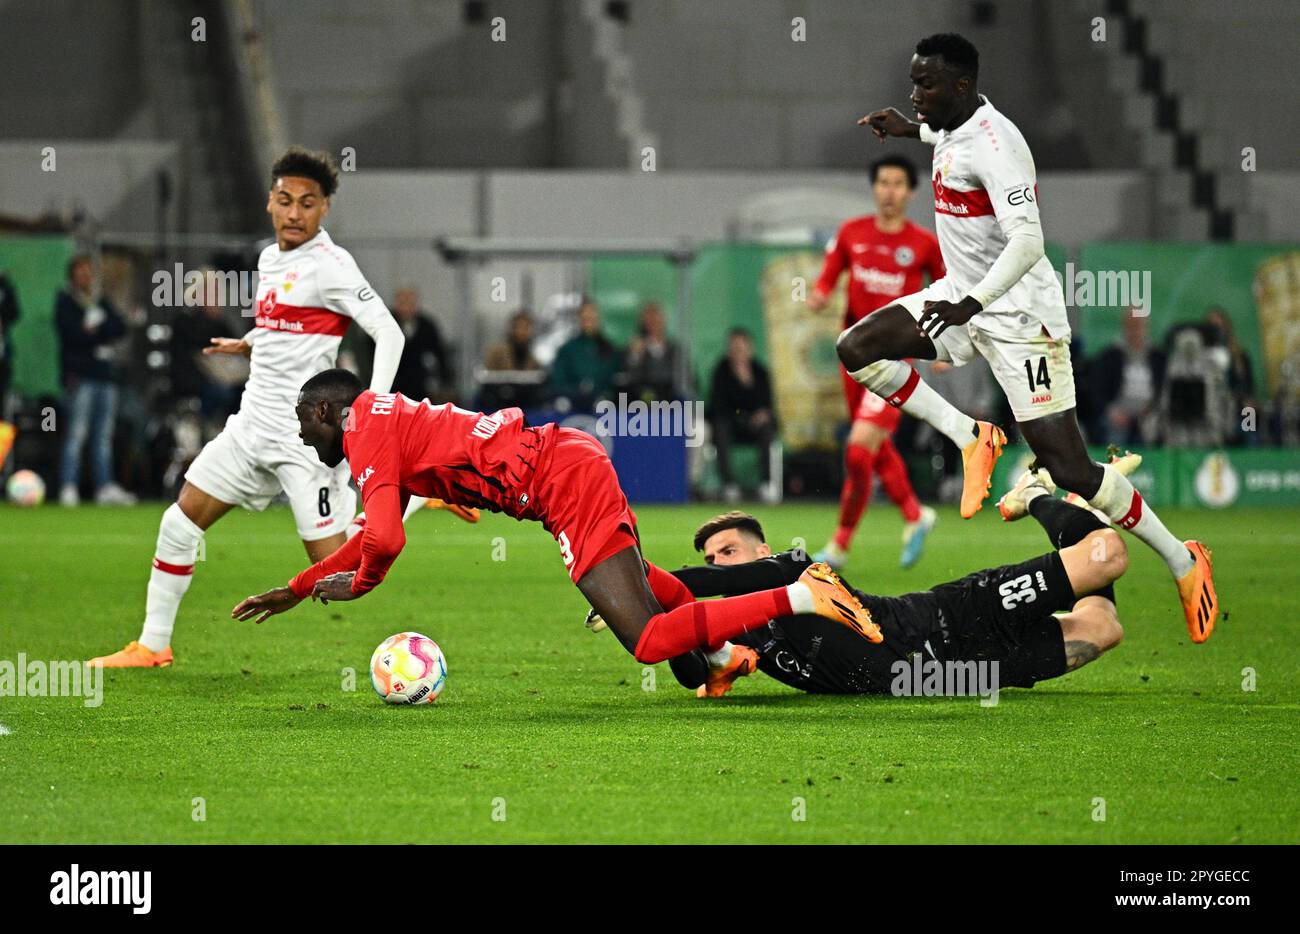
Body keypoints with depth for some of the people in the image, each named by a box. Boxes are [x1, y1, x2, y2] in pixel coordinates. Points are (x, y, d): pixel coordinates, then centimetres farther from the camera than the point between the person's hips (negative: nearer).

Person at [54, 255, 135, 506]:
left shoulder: (102, 301, 20)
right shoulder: (65, 301, 1)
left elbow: (121, 328, 8)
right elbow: (73, 333, -13)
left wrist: (95, 330, -5)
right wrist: (104, 336, -4)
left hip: (106, 373, 7)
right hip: (80, 375, -7)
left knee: (104, 436, 6)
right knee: (77, 433, -12)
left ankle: (105, 486, 6)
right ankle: (68, 488, -13)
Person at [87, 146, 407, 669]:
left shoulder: (328, 266, -12)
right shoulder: (270, 259, 13)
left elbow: (389, 334, -17)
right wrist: (247, 346, 14)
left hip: (306, 433, -8)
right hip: (254, 424, 9)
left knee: (331, 562, -13)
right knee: (180, 523, 11)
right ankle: (152, 646, 23)